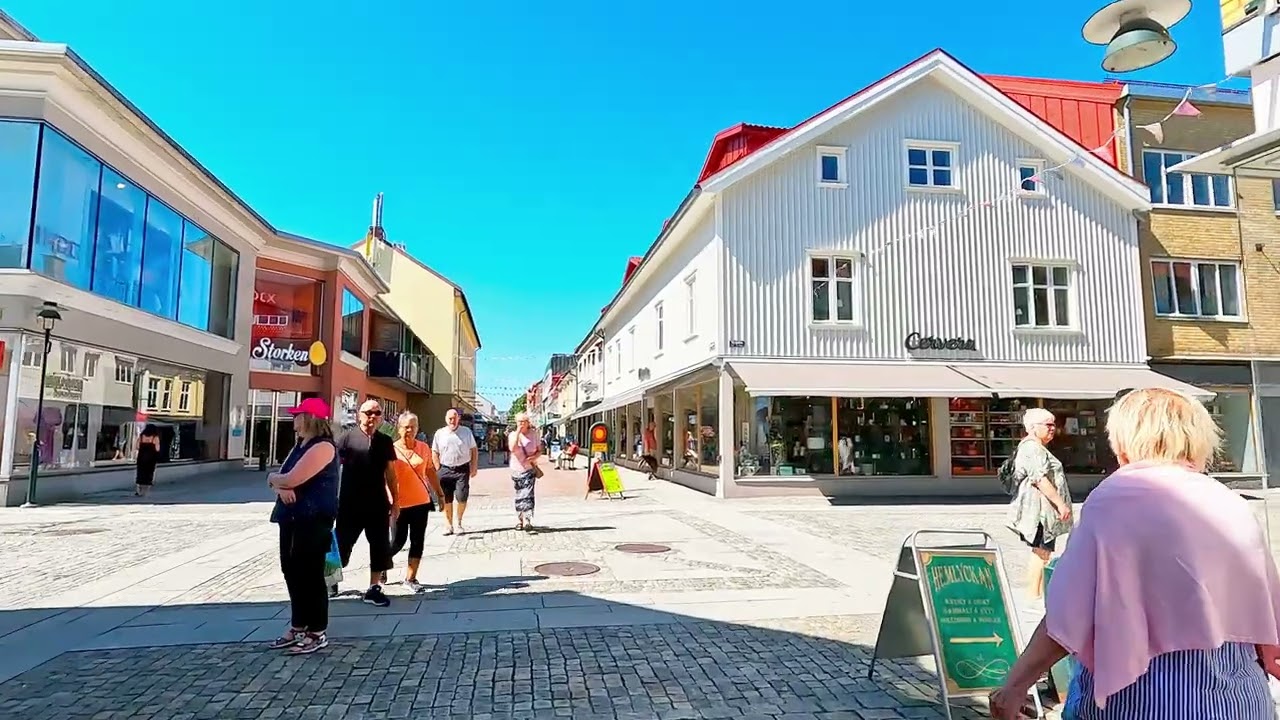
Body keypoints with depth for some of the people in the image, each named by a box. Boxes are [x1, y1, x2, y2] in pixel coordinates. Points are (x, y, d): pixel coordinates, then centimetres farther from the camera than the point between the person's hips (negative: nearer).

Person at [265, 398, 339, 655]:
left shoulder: (322, 447, -15)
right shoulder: (300, 446, 17)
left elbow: (291, 479, -22)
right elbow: (283, 479, 12)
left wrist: (273, 478, -1)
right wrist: (280, 486, -12)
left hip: (313, 521, -10)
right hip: (292, 519, 10)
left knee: (311, 575, -3)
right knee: (293, 573, 14)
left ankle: (318, 633, 7)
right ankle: (298, 627, 27)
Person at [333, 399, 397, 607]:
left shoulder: (385, 441, 6)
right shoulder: (347, 437, -5)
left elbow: (390, 473, 9)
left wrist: (394, 501, 9)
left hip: (378, 503, 3)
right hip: (351, 502, -3)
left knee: (380, 546, 5)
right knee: (342, 542, 10)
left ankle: (374, 588, 16)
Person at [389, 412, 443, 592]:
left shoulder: (424, 448, 2)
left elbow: (430, 472, 11)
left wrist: (440, 494, 13)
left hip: (421, 502, 4)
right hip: (401, 504, -3)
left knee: (417, 541, 4)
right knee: (399, 540, 3)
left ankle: (410, 578, 14)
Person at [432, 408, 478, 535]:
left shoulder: (466, 432, 3)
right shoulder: (439, 433, 4)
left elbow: (474, 450, 6)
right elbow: (434, 453, 8)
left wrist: (474, 467, 0)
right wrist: (438, 469, 0)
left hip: (462, 469, -1)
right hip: (445, 470, 1)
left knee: (462, 498, -6)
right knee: (447, 500, 4)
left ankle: (459, 522, 14)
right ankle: (449, 525, 16)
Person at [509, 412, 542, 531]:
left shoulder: (533, 434, 0)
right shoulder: (513, 434, -2)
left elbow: (539, 450, 6)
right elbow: (512, 448, -20)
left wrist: (533, 457, -15)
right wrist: (518, 432, -19)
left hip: (530, 469, -1)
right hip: (516, 470, 1)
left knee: (528, 495, -13)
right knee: (519, 496, 10)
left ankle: (528, 521, -18)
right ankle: (519, 520, 21)